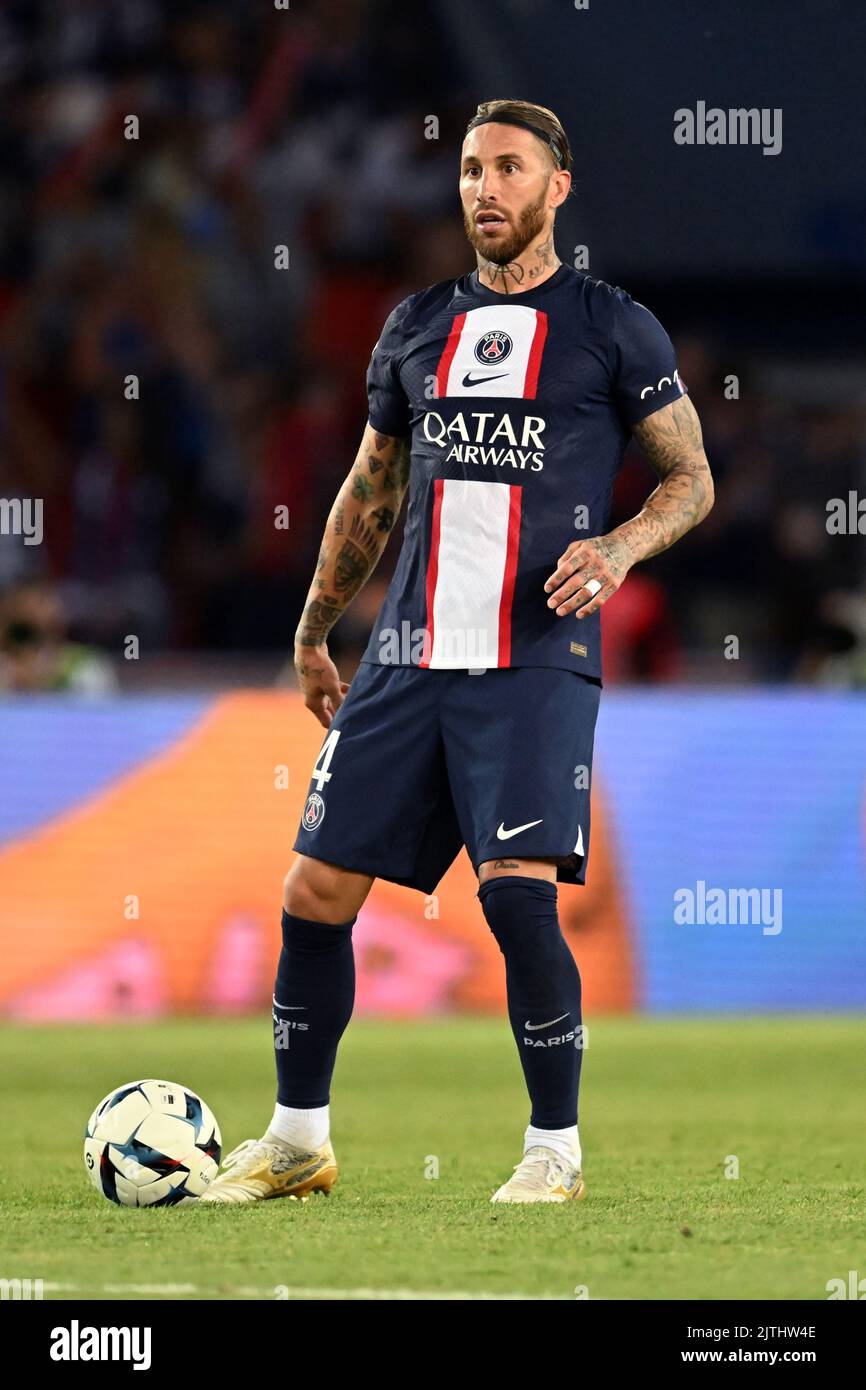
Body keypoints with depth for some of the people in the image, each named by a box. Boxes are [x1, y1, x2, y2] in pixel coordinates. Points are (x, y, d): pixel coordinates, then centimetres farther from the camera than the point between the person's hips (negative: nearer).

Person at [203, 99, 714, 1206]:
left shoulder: (613, 329, 2)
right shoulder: (418, 326, 15)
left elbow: (691, 477, 5)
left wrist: (619, 547, -15)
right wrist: (314, 629, 24)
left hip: (536, 663, -5)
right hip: (408, 657, 5)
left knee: (518, 892, -18)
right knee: (317, 890, 2)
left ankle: (555, 1148, -3)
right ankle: (296, 1142, 17)